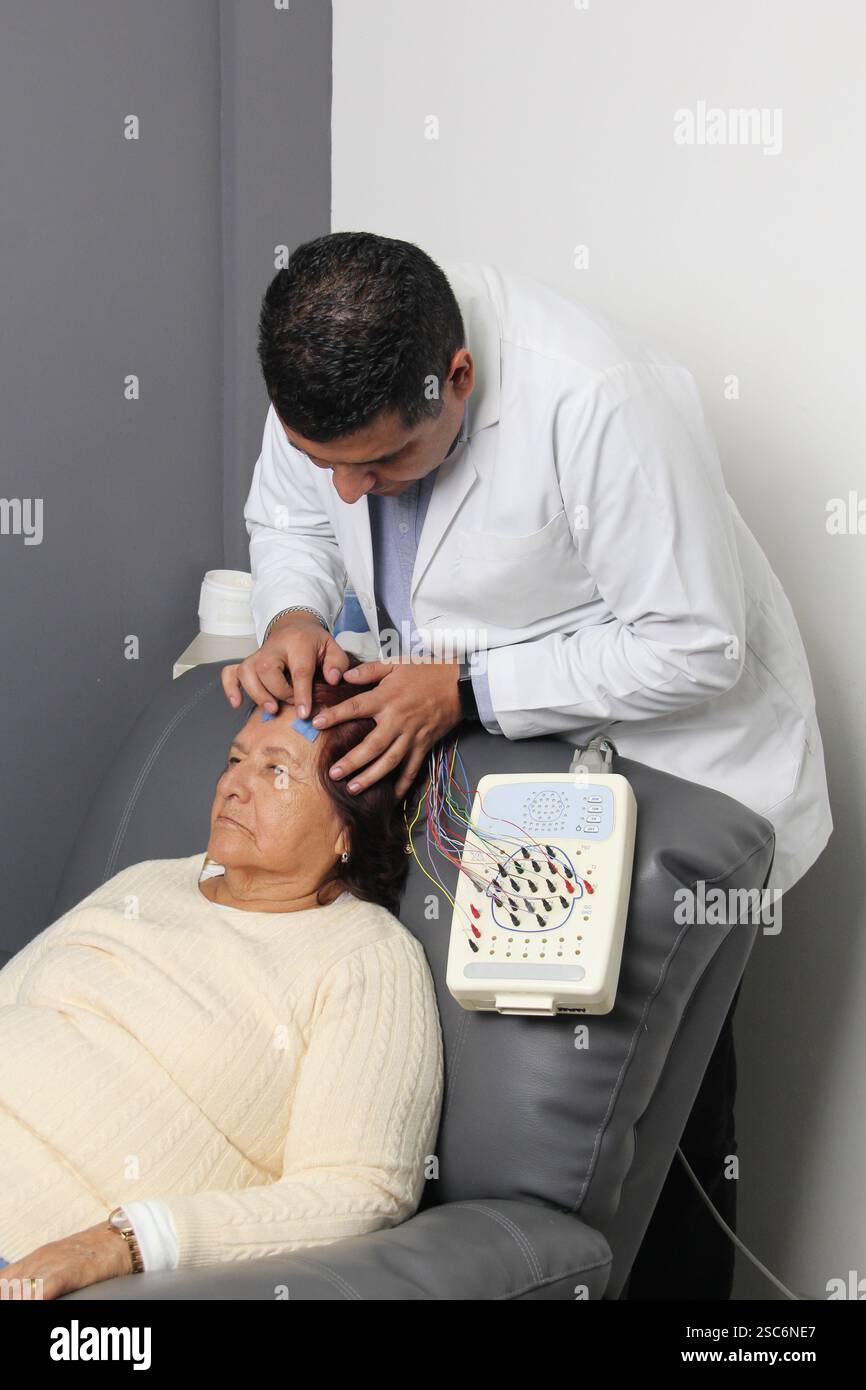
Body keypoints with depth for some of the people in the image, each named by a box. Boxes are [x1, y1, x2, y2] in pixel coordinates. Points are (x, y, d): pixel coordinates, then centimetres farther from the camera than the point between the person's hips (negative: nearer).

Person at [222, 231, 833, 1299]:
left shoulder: (599, 403, -34)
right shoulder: (329, 367, -14)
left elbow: (697, 649, -28)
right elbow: (287, 517, 6)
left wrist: (465, 689, -28)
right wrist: (292, 619, -16)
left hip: (667, 747, -5)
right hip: (471, 739, 6)